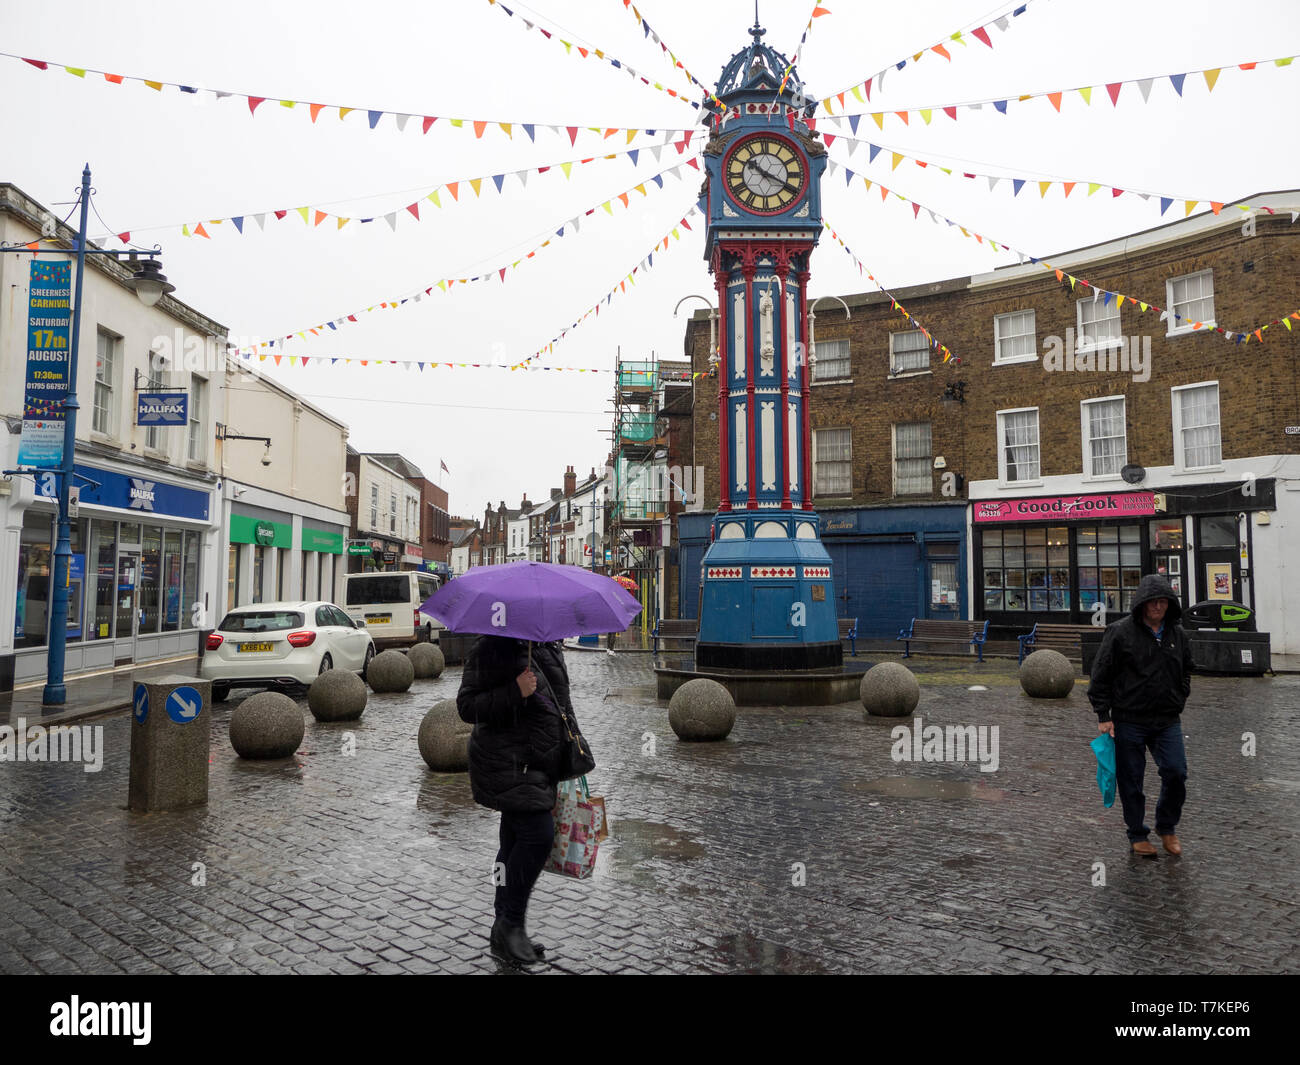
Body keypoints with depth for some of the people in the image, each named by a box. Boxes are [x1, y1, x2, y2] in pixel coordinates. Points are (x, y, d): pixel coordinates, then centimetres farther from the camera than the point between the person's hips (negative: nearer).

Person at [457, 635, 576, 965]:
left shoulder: (551, 647, 11)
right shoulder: (491, 649, -13)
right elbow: (466, 706, -15)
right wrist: (515, 693, -26)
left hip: (539, 763, 8)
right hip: (506, 762, -8)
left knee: (516, 841, 12)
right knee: (538, 833, -15)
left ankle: (505, 934, 22)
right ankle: (510, 925, 1)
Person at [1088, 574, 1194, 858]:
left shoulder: (1178, 634, 8)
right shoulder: (1120, 632, -8)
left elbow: (1186, 672, 24)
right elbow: (1101, 676, -5)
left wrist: (1179, 701, 11)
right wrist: (1103, 716, -6)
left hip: (1167, 721, 4)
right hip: (1129, 720, -3)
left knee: (1176, 773, -3)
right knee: (1131, 780, 5)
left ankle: (1166, 828, 21)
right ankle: (1138, 836, 22)